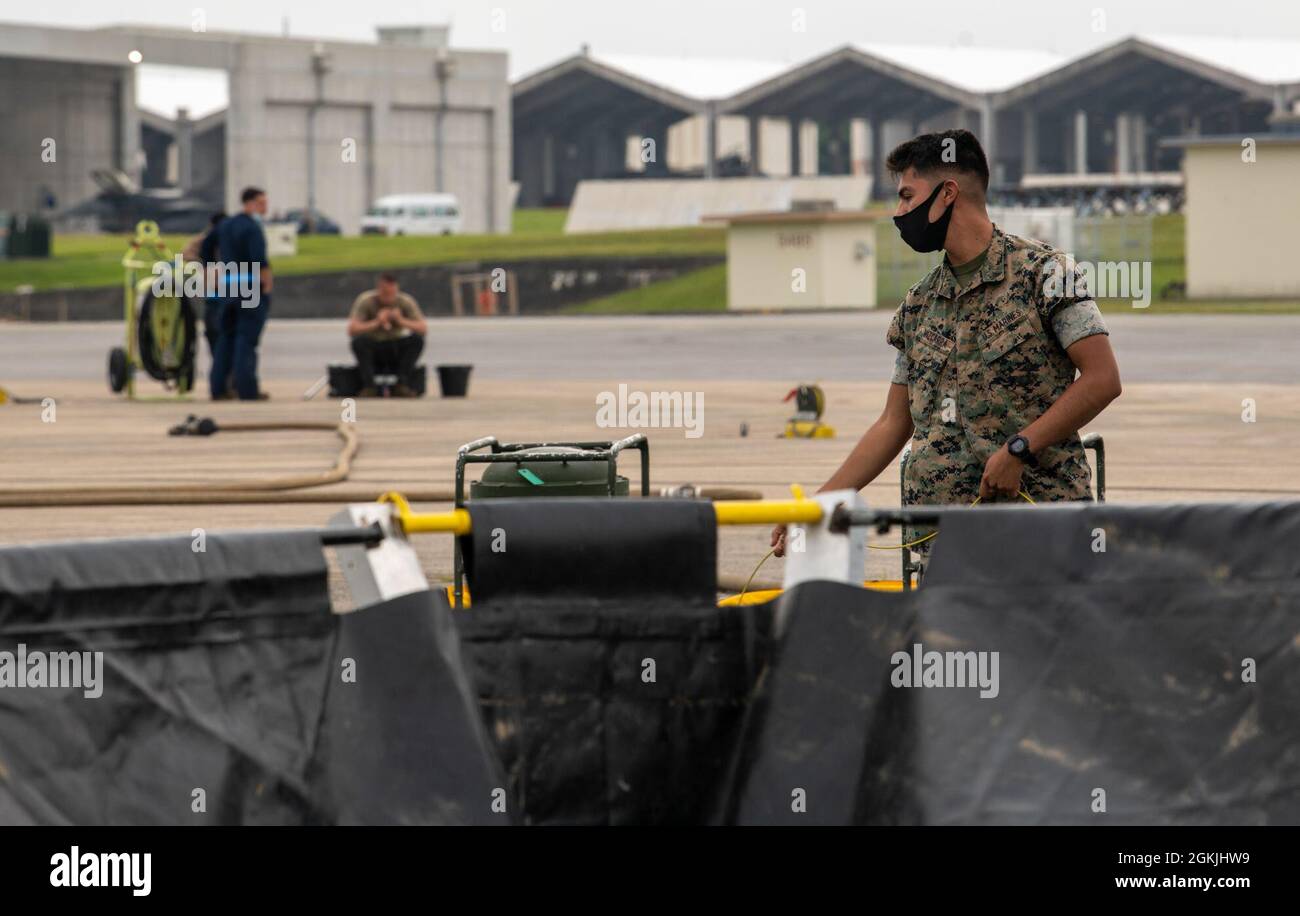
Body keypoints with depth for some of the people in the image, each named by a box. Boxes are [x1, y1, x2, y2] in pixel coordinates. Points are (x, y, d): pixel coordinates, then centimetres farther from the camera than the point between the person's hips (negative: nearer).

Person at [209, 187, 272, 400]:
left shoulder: (225, 225, 12)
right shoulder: (252, 228, -14)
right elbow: (260, 261, -23)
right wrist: (267, 285, -12)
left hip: (228, 289, 7)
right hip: (252, 288, -7)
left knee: (226, 337, 12)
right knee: (247, 339, -7)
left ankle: (218, 387, 9)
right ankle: (247, 389, -8)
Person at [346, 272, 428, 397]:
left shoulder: (406, 301, -7)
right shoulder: (365, 301, -13)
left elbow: (424, 328, -15)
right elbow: (352, 330, -24)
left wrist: (402, 321, -30)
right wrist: (376, 323, -35)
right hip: (372, 351, -2)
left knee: (417, 339, -25)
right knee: (359, 341, -33)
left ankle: (401, 384, -23)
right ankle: (369, 385, -30)